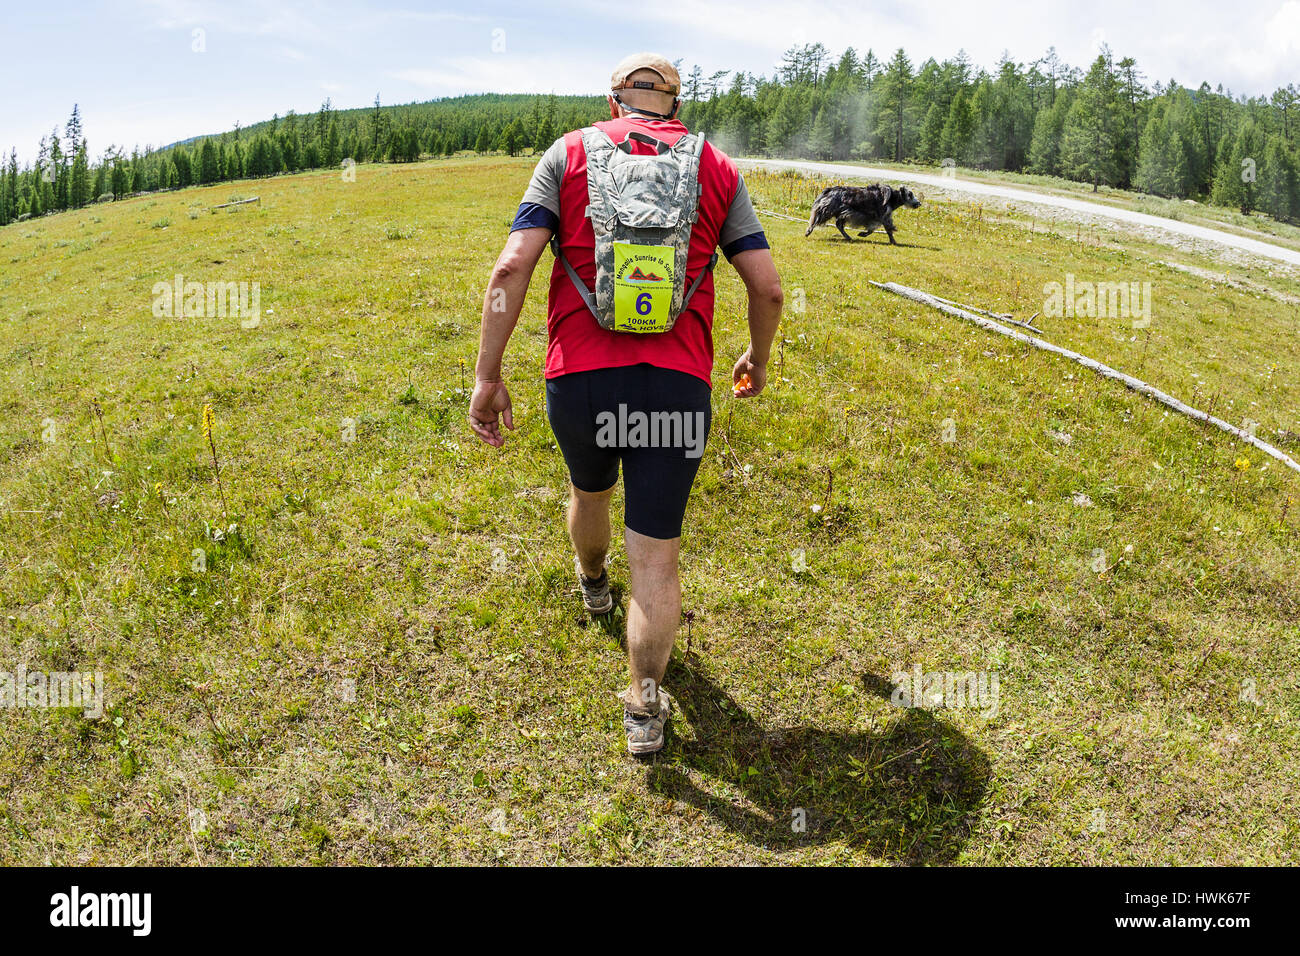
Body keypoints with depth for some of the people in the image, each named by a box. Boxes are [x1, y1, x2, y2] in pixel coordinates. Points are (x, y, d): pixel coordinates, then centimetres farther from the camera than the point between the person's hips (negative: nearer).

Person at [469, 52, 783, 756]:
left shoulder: (569, 153, 8)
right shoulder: (717, 167, 12)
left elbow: (511, 269, -4)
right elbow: (767, 287, 7)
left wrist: (487, 375, 0)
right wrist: (758, 360, 25)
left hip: (580, 379, 1)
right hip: (676, 383, -1)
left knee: (590, 490, 31)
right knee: (656, 559, 7)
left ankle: (593, 585, 59)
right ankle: (644, 710, 11)